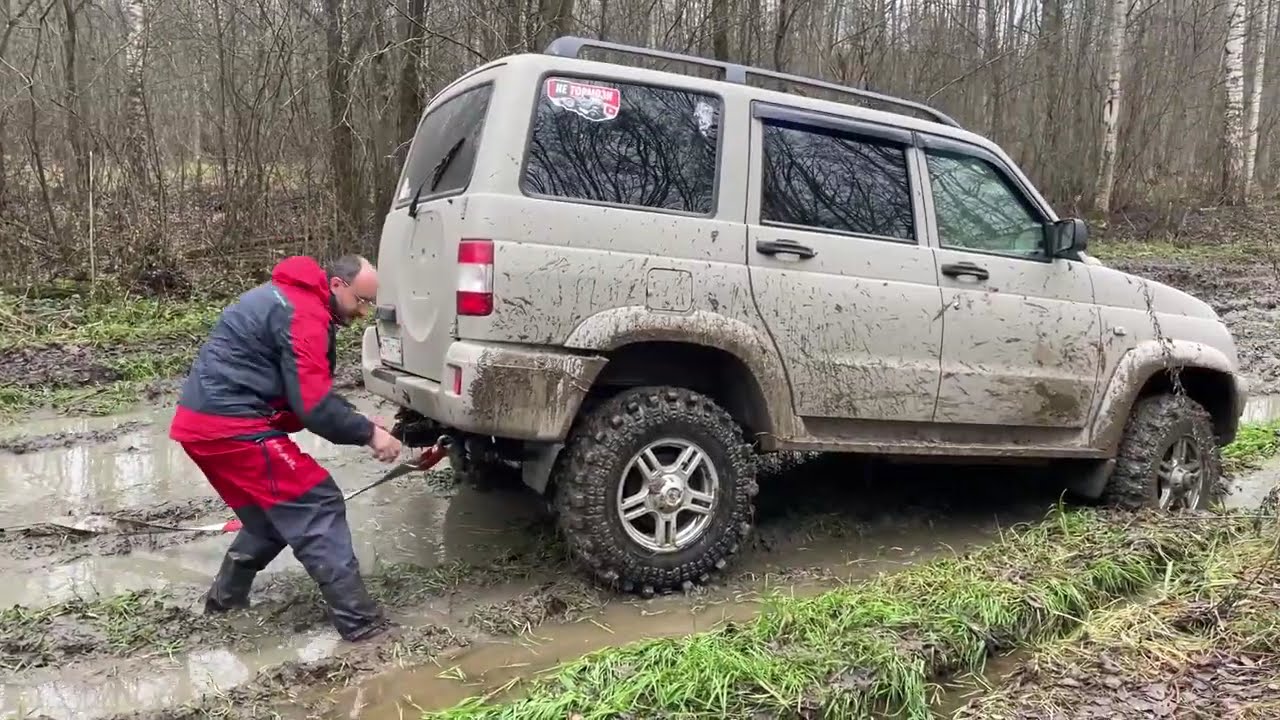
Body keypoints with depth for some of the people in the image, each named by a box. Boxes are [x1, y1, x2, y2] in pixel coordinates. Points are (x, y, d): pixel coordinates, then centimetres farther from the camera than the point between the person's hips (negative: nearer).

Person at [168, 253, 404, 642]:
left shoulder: (291, 298, 19)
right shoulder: (304, 314, -15)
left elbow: (306, 391, 21)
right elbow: (313, 404, -20)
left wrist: (360, 423, 11)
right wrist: (367, 433, -9)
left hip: (205, 422, 10)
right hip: (232, 427, -10)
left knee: (275, 510, 22)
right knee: (316, 507, -8)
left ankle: (226, 596, 32)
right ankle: (359, 621, -7)